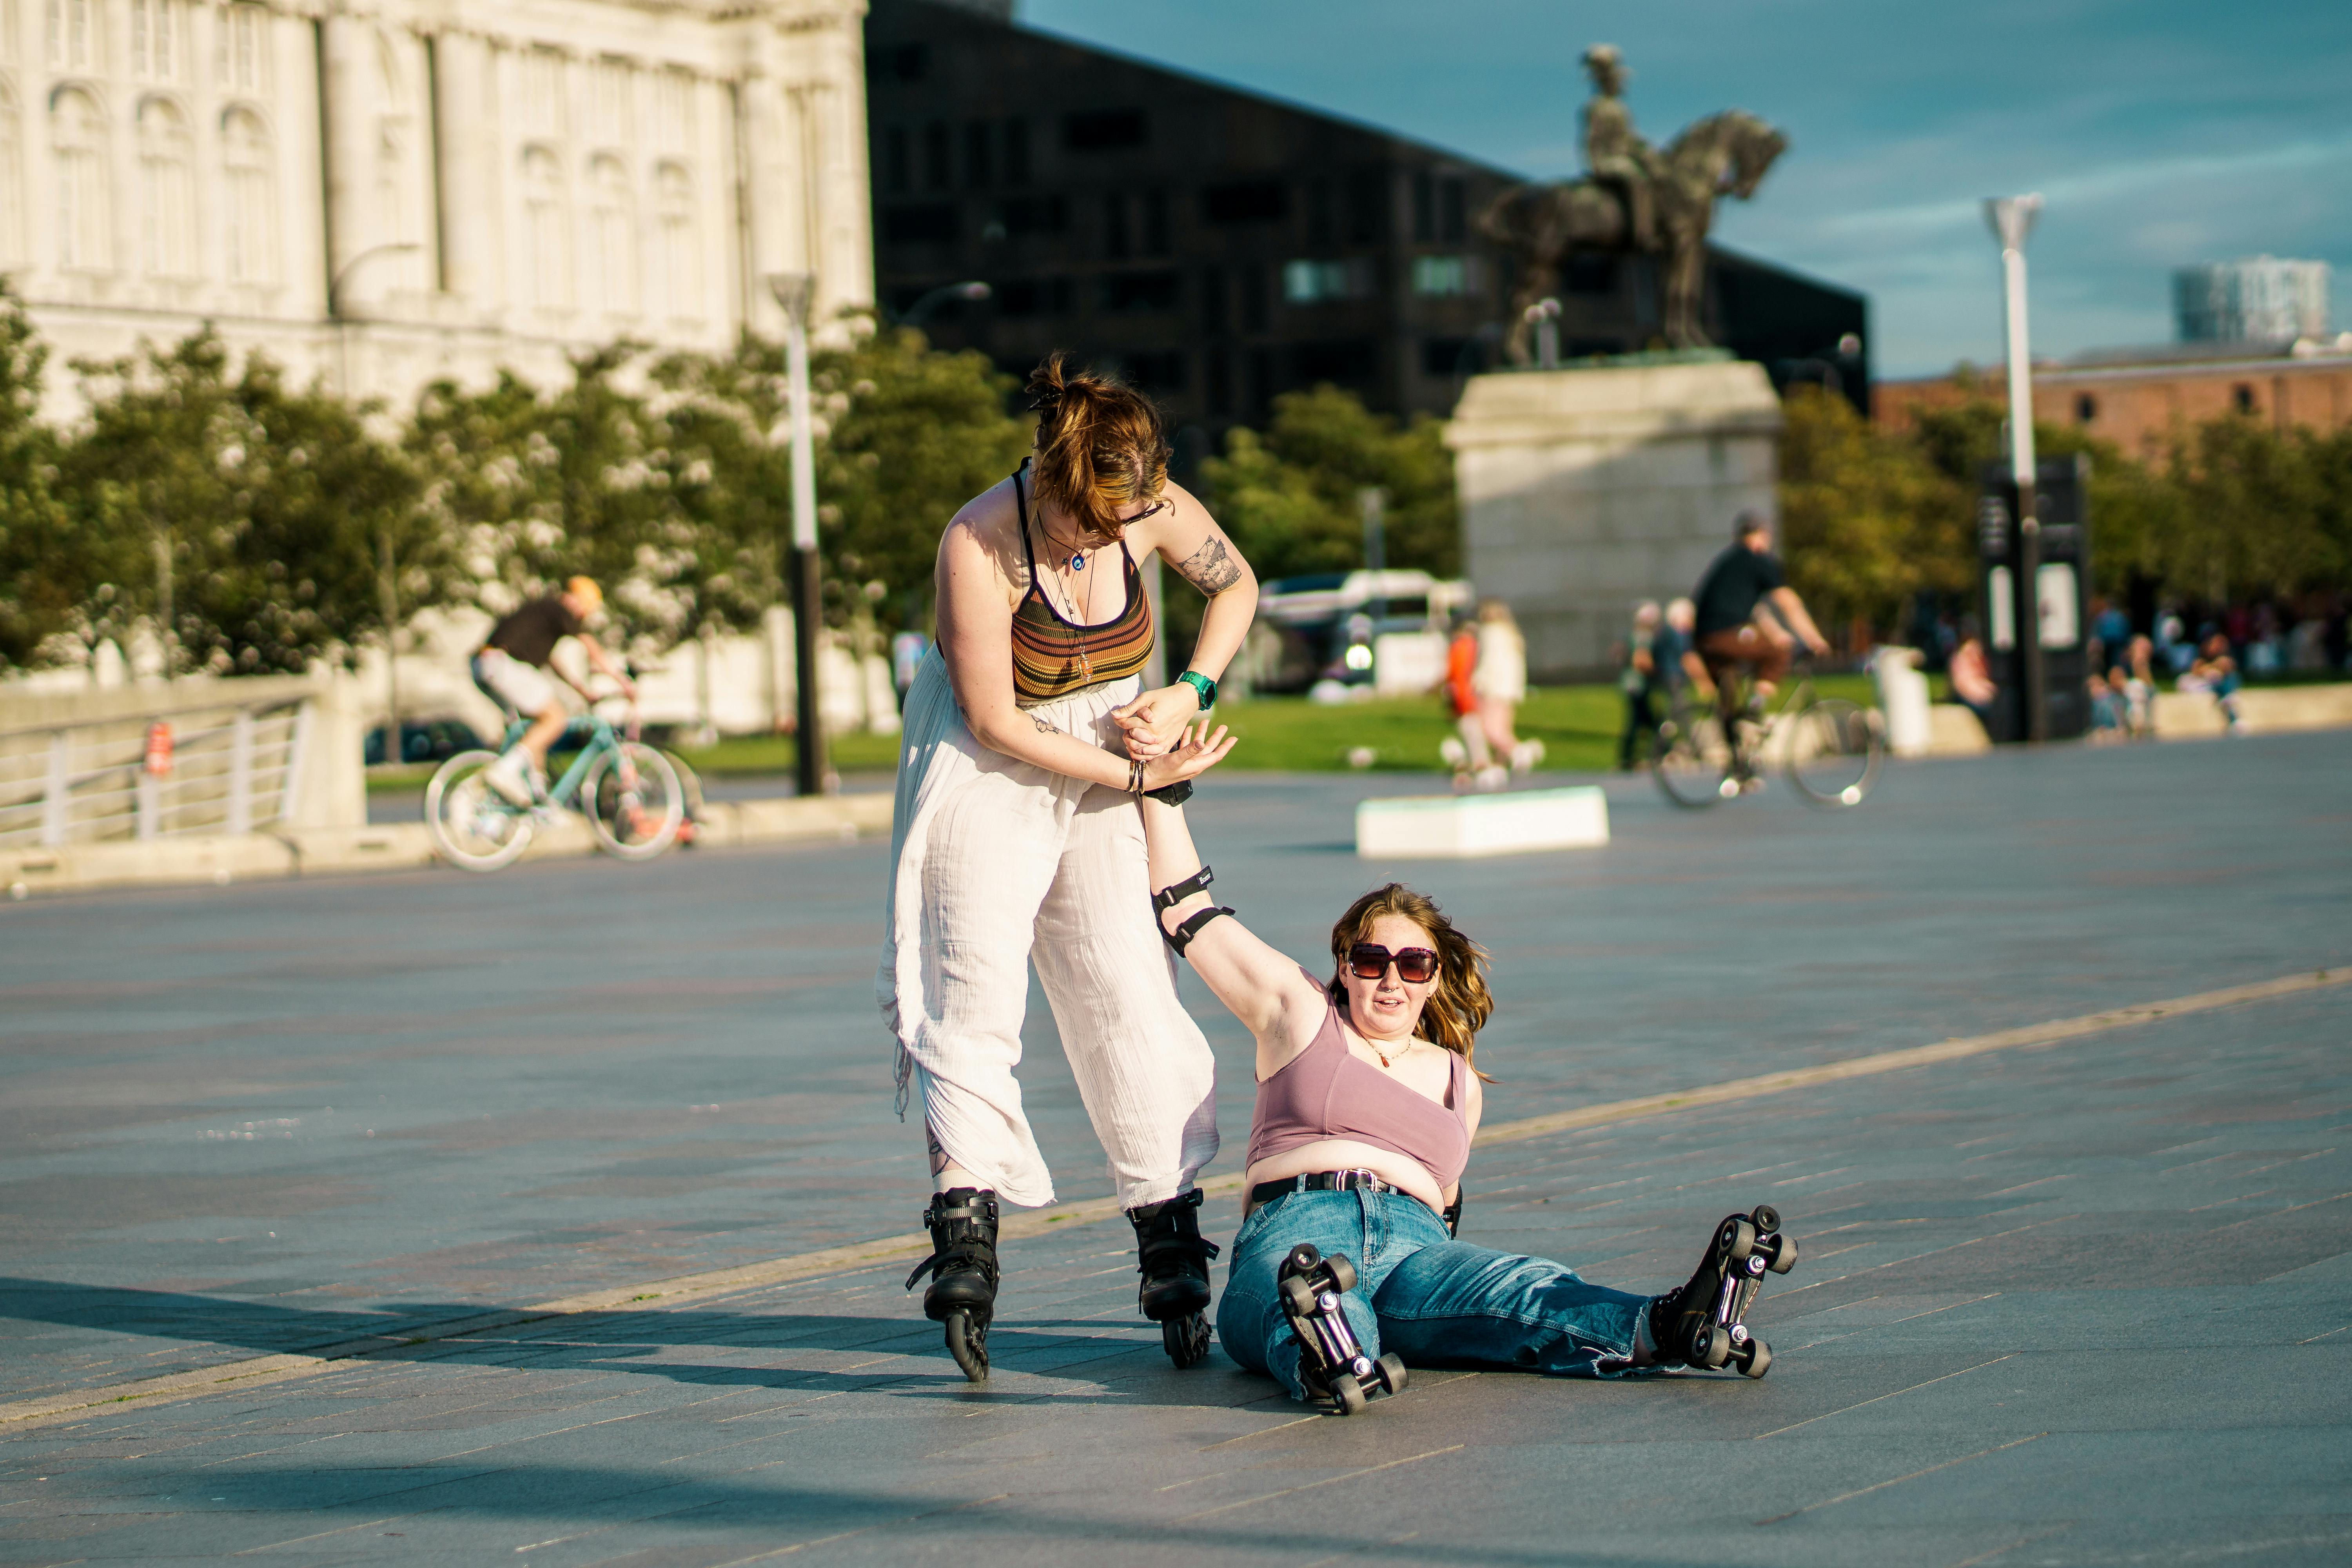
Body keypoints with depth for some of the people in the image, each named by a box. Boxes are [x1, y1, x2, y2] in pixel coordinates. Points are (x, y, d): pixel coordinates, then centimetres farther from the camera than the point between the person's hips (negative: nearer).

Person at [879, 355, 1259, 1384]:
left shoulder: (1154, 509, -11)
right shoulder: (979, 543, -24)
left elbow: (1236, 584, 11)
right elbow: (995, 721, -19)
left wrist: (1189, 694, -4)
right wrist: (1133, 775, -15)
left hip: (1108, 783, 4)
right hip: (993, 781, -4)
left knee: (1133, 1002, 0)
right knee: (974, 1000, -17)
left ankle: (1171, 1248, 4)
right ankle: (966, 1222, -27)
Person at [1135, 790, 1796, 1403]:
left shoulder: (1458, 1081, 29)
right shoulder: (1300, 1012, 20)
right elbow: (1186, 910, 21)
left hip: (1414, 1248, 2)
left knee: (1522, 1293, -32)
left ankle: (1663, 1330, -61)